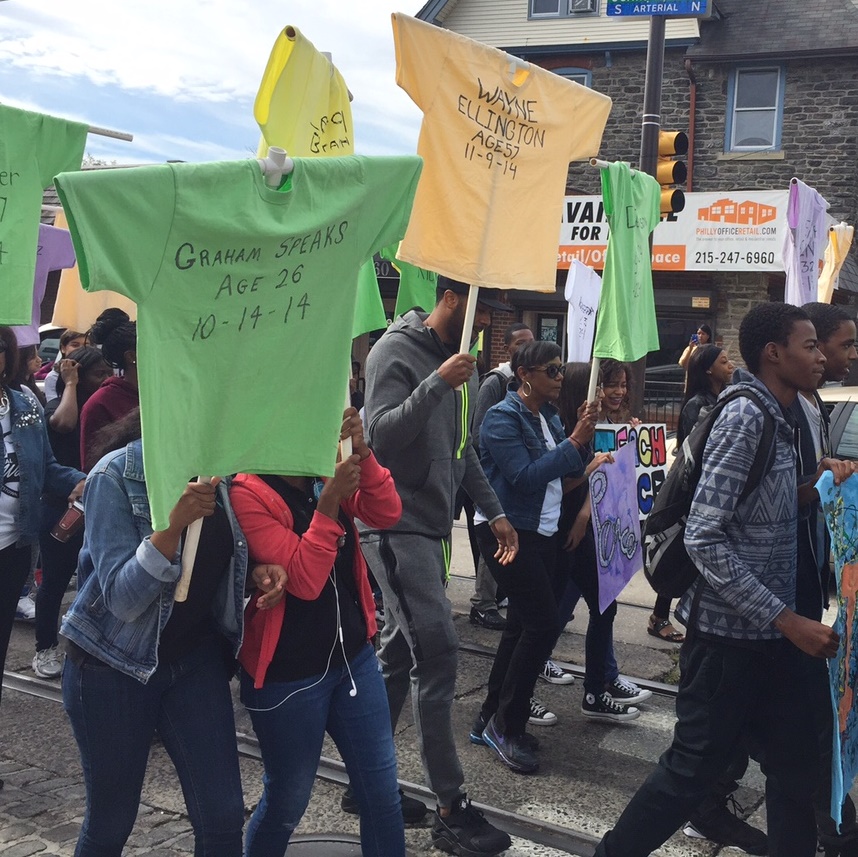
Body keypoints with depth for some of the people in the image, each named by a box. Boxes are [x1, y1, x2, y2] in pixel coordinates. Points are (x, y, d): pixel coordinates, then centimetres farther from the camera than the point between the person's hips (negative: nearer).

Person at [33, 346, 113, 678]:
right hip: (62, 507, -4)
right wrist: (70, 384, -19)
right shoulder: (57, 405, -6)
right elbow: (64, 423, -31)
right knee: (55, 579, 4)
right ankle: (45, 648, 17)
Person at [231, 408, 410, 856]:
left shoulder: (327, 472, 3)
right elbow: (304, 580, -23)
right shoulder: (248, 494, -17)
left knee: (382, 789, 11)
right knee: (287, 800, 11)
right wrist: (329, 499, -31)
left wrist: (361, 452, -20)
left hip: (353, 655, 6)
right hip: (288, 674, -6)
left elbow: (387, 514, -8)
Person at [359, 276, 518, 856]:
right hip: (396, 522, -9)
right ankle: (452, 808, -5)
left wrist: (494, 512, 14)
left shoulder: (463, 360, 14)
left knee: (402, 653, 12)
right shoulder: (397, 351, -12)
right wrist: (437, 384, -29)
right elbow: (381, 436, -21)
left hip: (433, 526, 9)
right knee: (438, 652, -12)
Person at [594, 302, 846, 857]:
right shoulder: (744, 418, -18)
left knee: (797, 767, 13)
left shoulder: (780, 421, 10)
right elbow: (705, 539, -23)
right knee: (694, 768, 3)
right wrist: (787, 620, -22)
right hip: (730, 635, -8)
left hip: (771, 635, 8)